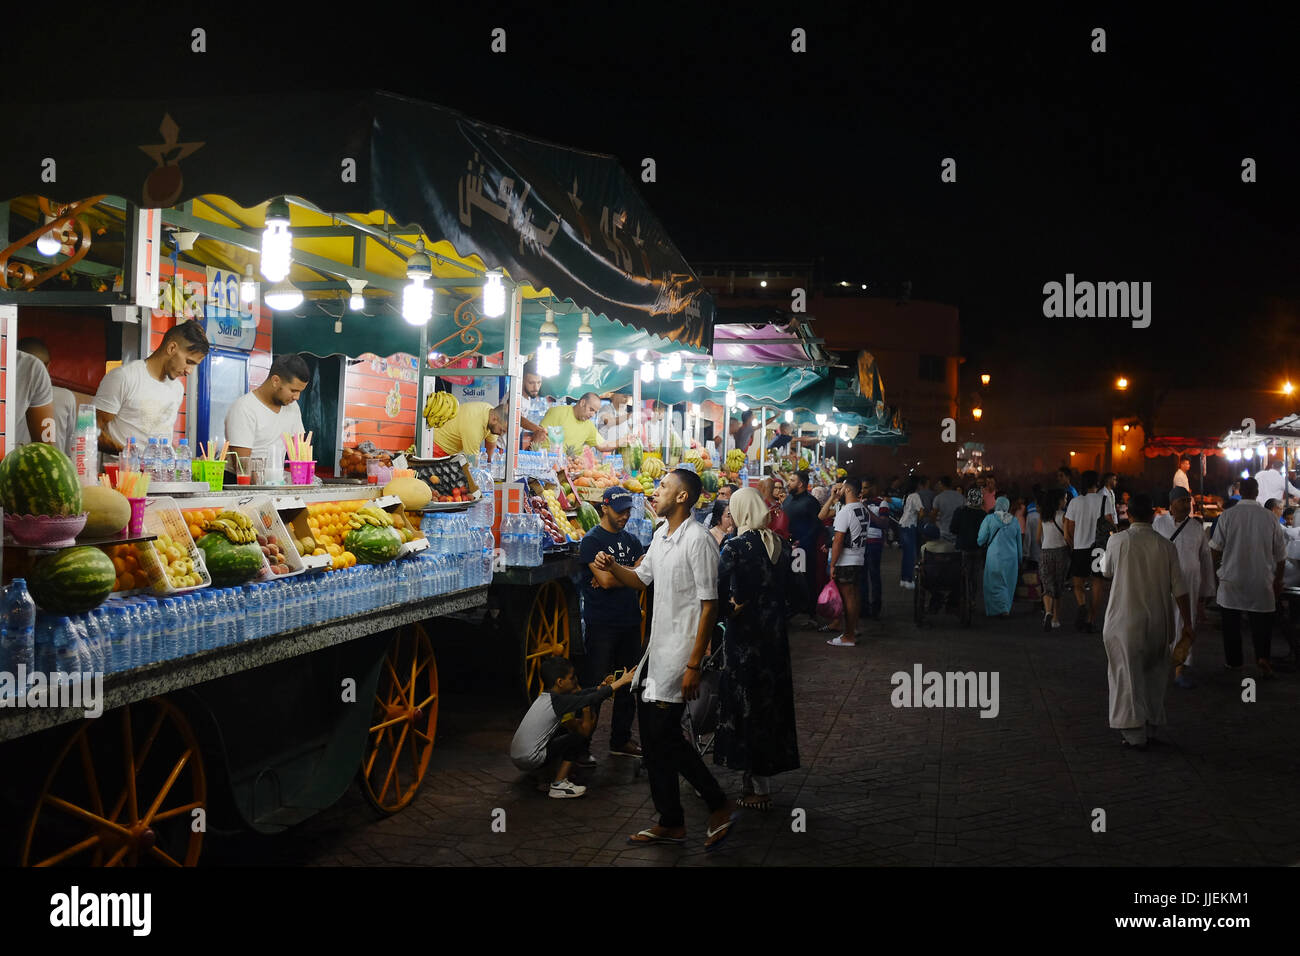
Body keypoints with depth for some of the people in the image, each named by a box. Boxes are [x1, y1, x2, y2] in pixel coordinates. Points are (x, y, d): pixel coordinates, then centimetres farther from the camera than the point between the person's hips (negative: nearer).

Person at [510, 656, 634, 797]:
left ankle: (542, 776, 21)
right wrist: (622, 681, -12)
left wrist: (601, 687, 9)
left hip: (516, 757, 9)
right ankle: (558, 785, -2)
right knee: (579, 735, -3)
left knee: (563, 730, 22)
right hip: (530, 760, -9)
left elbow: (577, 694, 17)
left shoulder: (545, 696, 9)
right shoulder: (558, 701, -16)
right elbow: (593, 699, -18)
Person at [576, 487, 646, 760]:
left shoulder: (631, 541, 14)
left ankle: (621, 740, 22)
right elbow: (605, 579, -16)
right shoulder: (592, 540, -6)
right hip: (601, 623, -6)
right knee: (594, 685, -5)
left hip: (630, 622, 7)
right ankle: (581, 744, 2)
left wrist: (613, 573, -11)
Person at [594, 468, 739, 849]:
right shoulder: (661, 534, 11)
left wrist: (694, 665, -20)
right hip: (657, 648, 9)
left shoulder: (698, 540, -17)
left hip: (680, 652, -9)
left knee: (664, 734, -8)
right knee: (652, 735, 11)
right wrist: (611, 567, 1)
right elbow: (641, 578, 22)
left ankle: (720, 807, 9)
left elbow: (709, 605, -18)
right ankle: (671, 823, 22)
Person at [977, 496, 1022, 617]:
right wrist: (1019, 559, 19)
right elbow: (1019, 543, 10)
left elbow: (981, 539, -7)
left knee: (995, 584, 4)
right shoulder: (1015, 521, 3)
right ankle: (1006, 609, 19)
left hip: (995, 556, -4)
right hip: (1011, 557, 4)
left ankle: (1003, 609, -8)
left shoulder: (989, 519, -9)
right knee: (1009, 583, 14)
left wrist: (977, 548, 13)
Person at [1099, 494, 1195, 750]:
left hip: (1124, 620, -3)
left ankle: (1135, 733, 6)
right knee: (1153, 674, 17)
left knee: (1128, 674, 5)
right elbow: (1179, 588, -4)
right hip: (1158, 621, 3)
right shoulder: (1165, 546, -4)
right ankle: (1152, 727, 26)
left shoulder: (1117, 541, -10)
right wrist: (1187, 625, 2)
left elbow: (1107, 571, 9)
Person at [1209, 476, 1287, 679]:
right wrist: (1278, 580, 15)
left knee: (1231, 624, 12)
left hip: (1231, 580, 0)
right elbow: (1281, 555, 3)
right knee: (1261, 623, 8)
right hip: (1262, 582, 0)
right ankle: (1263, 656, -11)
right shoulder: (1270, 518, -6)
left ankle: (1233, 660, 21)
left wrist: (1214, 571, 12)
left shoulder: (1226, 516, -9)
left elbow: (1215, 549, -4)